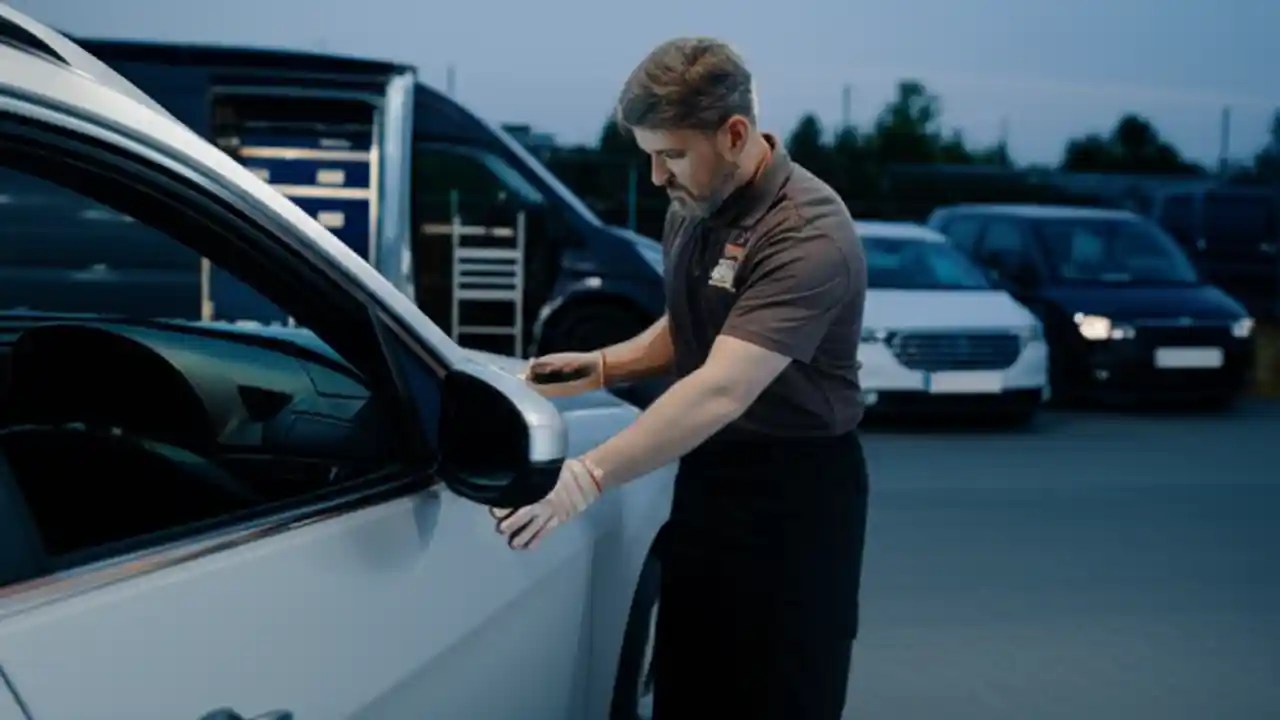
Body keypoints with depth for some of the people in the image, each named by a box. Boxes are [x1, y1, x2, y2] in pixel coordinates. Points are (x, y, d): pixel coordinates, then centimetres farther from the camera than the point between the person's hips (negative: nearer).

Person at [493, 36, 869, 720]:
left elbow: (722, 391, -35)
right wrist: (602, 366, 0)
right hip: (705, 481, 8)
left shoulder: (809, 234, -24)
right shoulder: (692, 207, 4)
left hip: (792, 498, -8)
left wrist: (585, 476, -42)